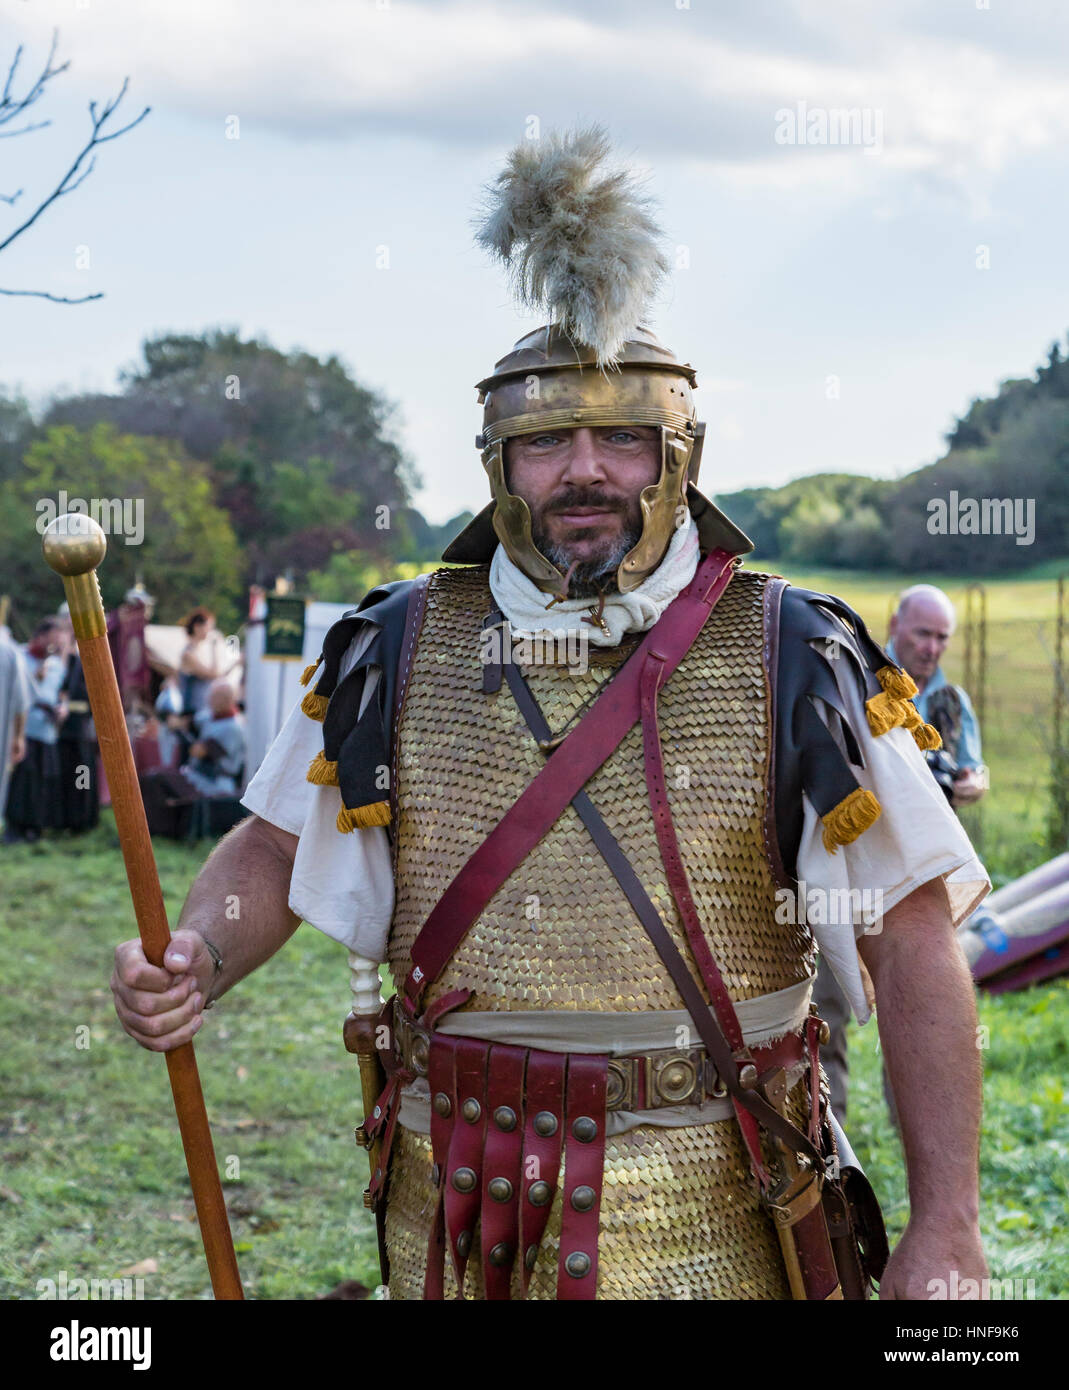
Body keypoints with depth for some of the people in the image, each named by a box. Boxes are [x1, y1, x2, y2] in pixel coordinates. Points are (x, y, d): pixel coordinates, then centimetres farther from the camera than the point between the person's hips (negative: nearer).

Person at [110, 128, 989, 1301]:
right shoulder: (400, 652, 2)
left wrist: (945, 1228, -8)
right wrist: (194, 966, -12)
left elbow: (913, 942, -5)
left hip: (706, 1228, -2)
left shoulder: (793, 663, -6)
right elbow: (276, 847, 11)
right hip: (453, 1209, 3)